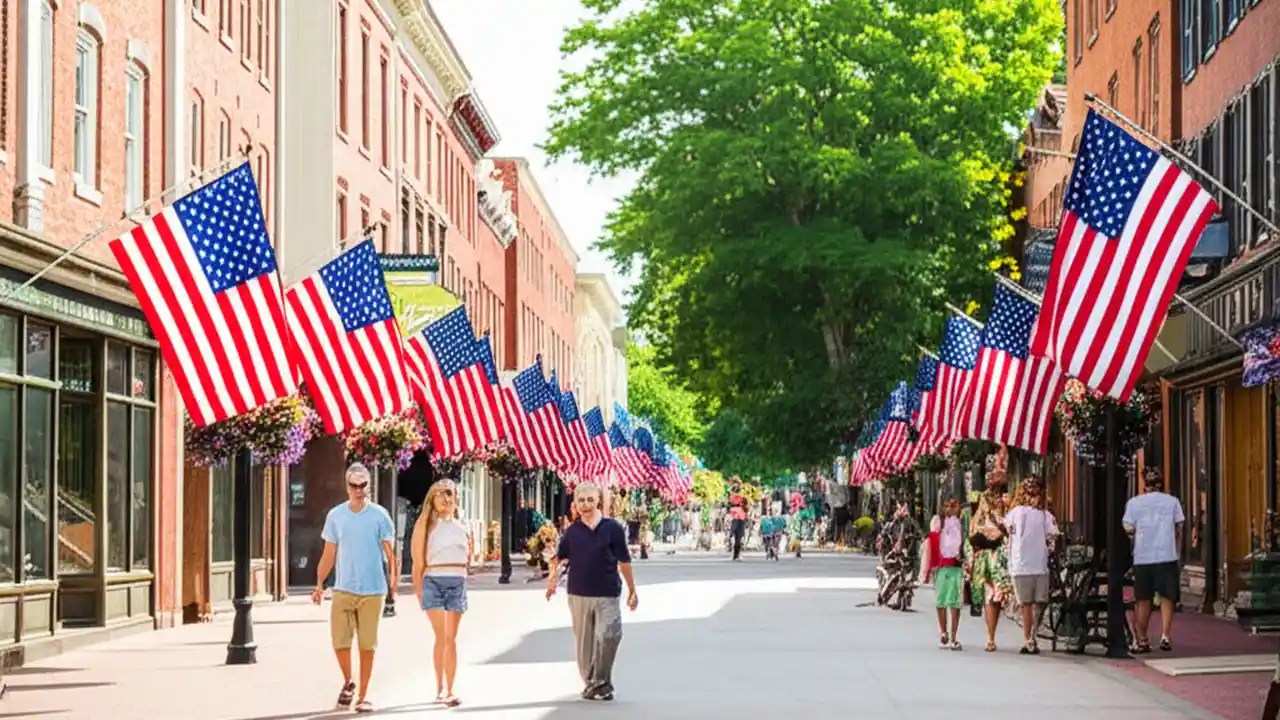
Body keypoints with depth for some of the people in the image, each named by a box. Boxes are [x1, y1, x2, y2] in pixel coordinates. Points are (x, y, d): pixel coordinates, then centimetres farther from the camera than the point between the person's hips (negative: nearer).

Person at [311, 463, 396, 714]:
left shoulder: (379, 515, -1)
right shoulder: (335, 515, 5)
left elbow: (389, 553, 2)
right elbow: (329, 554, 9)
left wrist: (392, 583, -7)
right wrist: (319, 584, 2)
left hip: (372, 590, -1)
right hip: (343, 589, 1)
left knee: (367, 645, 2)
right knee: (340, 642, -3)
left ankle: (363, 696, 12)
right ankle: (348, 682, 24)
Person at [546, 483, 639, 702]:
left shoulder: (612, 528, -2)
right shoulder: (572, 532, 4)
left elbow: (624, 561, 2)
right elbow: (559, 558, 13)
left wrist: (632, 590, 5)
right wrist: (552, 577, -5)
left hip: (607, 595, -2)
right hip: (579, 594, 2)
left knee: (608, 635, -18)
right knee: (584, 642, 7)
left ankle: (600, 682, -7)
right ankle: (590, 682, 19)